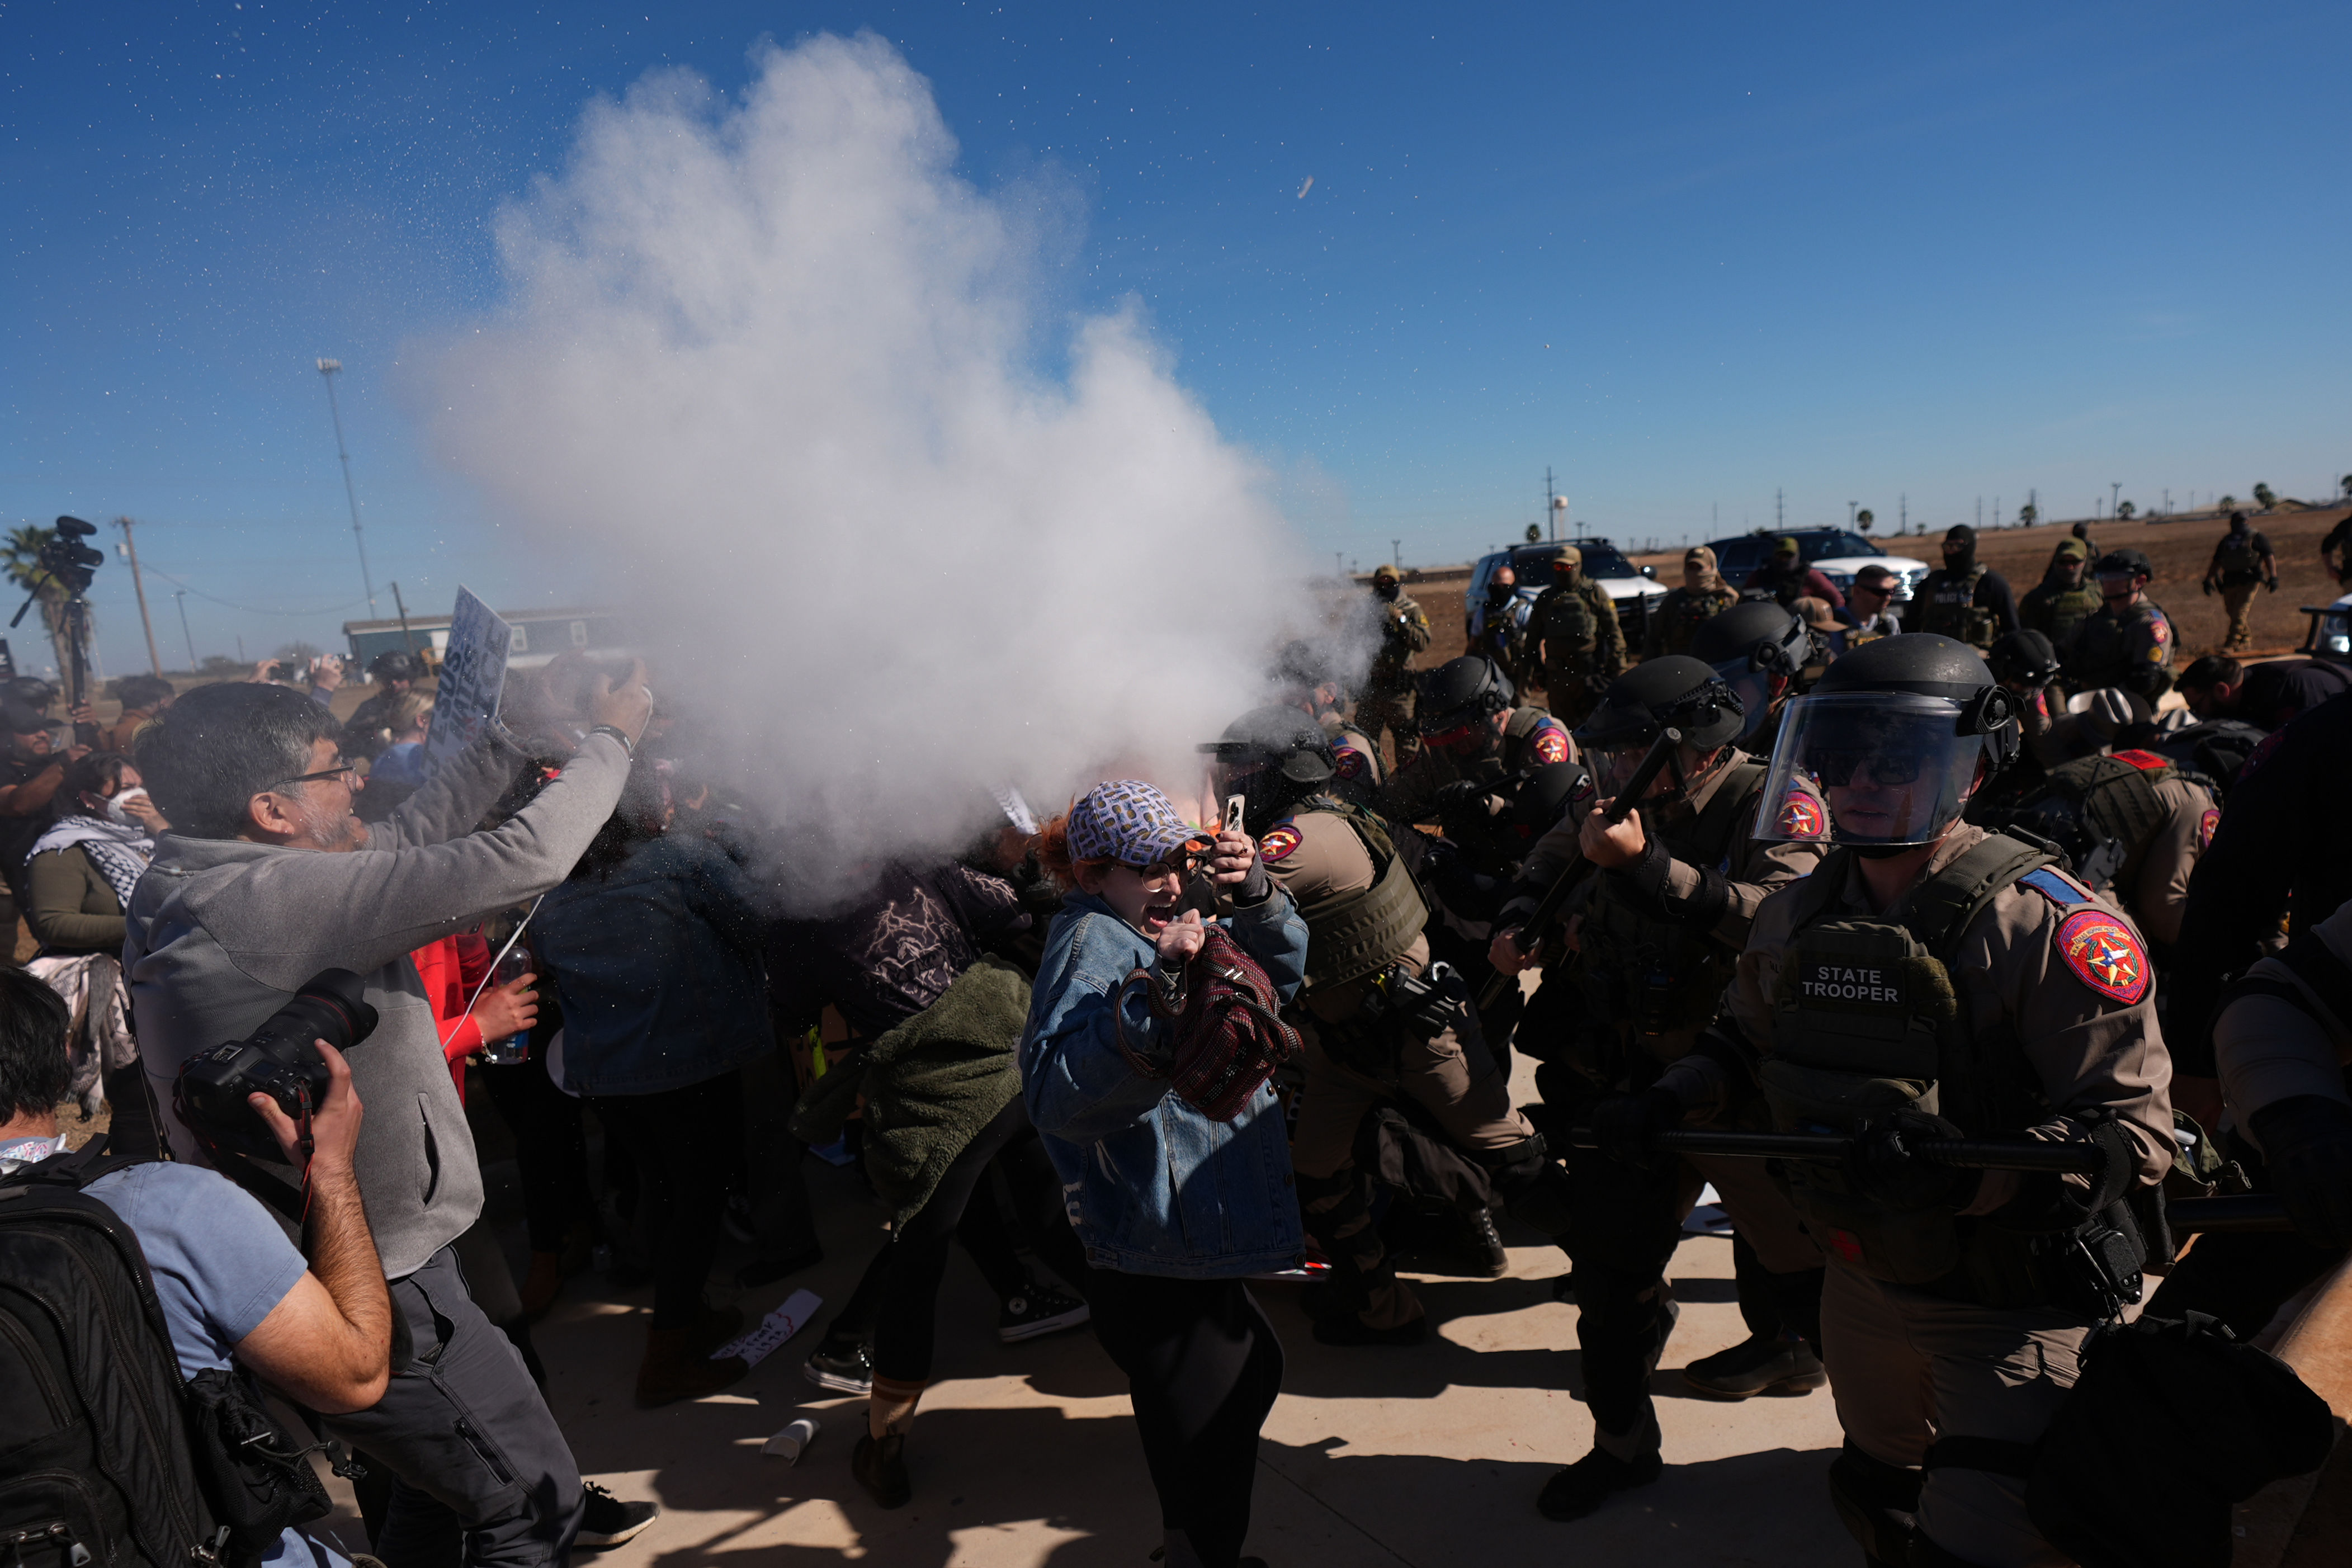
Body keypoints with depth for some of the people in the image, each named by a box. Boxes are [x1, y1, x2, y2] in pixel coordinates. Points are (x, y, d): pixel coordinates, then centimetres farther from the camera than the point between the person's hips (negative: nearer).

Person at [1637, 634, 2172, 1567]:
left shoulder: (2041, 923, -22)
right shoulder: (1794, 919, -3)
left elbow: (2133, 1129, -24)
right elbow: (1747, 1044, 14)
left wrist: (1972, 1173, -39)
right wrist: (1665, 1104, -4)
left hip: (2014, 1307, -6)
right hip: (1863, 1286, 6)